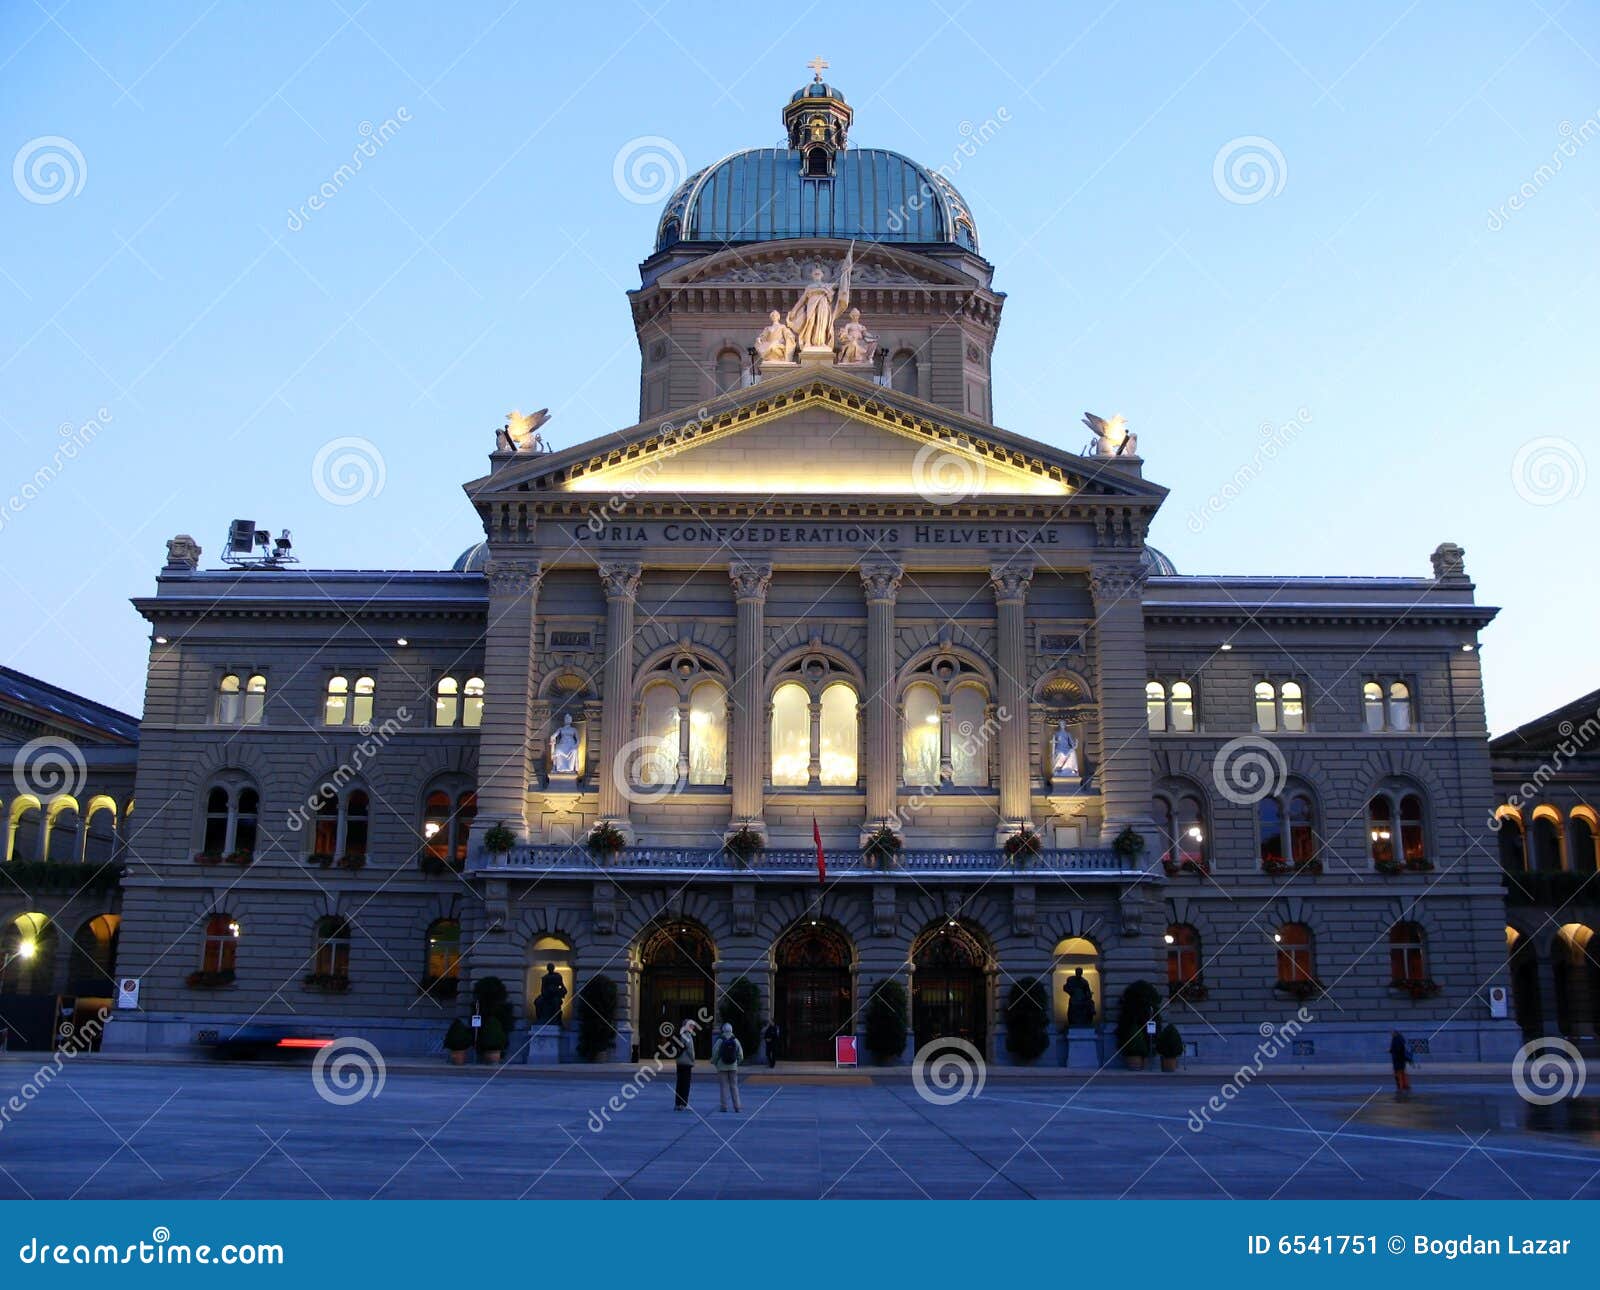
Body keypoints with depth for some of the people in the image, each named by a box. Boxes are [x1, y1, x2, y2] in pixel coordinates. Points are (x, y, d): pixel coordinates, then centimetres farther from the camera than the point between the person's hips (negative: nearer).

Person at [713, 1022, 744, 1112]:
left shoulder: (720, 1041, -9)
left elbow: (715, 1054, -8)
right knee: (734, 1086, 7)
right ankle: (737, 1106, 5)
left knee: (723, 1086, 3)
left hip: (722, 1067, -2)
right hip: (733, 1067, 2)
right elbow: (740, 1055, 1)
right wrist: (737, 1062, 19)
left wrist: (714, 1062, 11)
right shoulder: (735, 1041, -1)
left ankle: (724, 1106, 3)